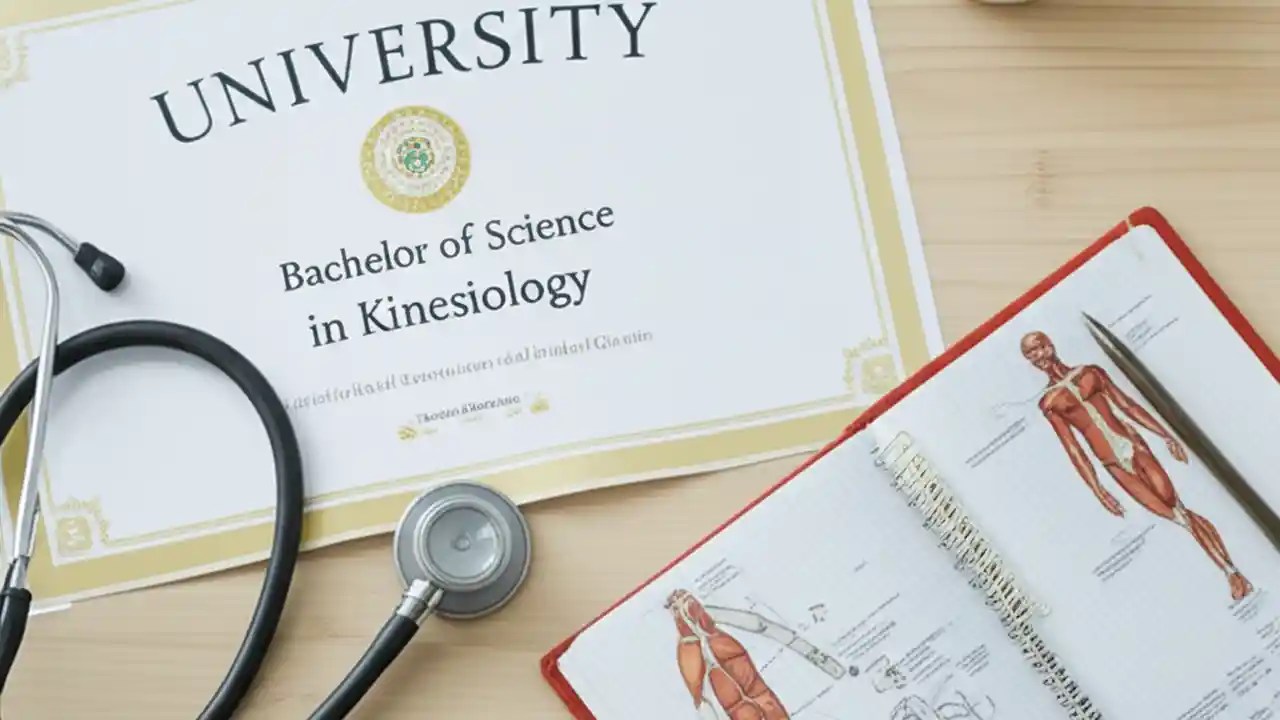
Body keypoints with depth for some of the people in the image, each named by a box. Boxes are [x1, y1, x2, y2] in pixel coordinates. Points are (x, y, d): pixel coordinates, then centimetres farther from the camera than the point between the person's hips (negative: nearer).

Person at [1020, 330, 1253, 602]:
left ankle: (1233, 571, 0)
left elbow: (1128, 405, 10)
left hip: (1134, 445, 1)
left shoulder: (1091, 372, 7)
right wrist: (1097, 490, -5)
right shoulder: (1048, 403, 1)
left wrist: (1165, 435, 6)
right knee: (1174, 514, -3)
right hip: (1112, 464, -1)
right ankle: (1229, 573, 7)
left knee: (1178, 509, -6)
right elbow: (1073, 448, -1)